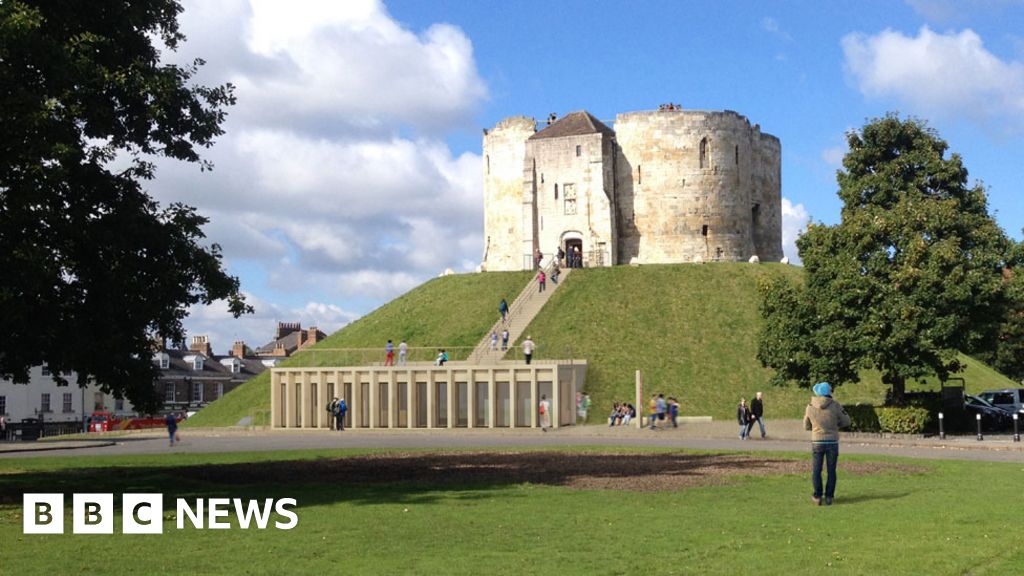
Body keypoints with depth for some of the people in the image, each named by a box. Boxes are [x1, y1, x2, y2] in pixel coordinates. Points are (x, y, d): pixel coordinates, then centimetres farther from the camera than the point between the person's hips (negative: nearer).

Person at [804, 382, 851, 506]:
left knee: (816, 470, 9)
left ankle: (817, 496, 7)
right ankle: (829, 497, 7)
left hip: (817, 442, 0)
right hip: (832, 442, 0)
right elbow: (846, 421, 4)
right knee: (831, 470, 8)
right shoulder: (835, 405, -8)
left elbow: (806, 426, 9)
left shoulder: (810, 407, -2)